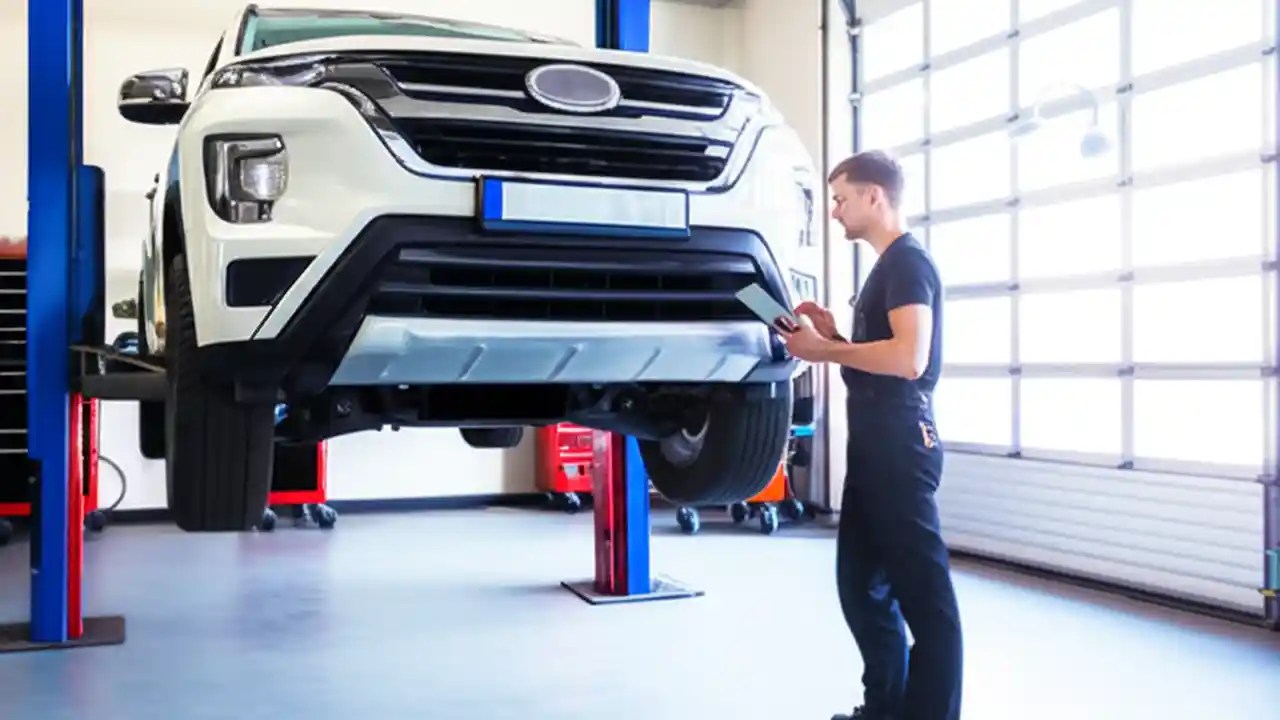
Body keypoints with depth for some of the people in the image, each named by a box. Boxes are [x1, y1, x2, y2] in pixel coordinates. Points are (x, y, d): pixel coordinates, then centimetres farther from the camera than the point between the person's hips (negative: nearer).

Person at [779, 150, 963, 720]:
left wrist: (824, 351, -16)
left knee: (923, 591, -4)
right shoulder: (887, 266, 20)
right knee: (862, 584, 15)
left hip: (900, 441, -11)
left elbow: (909, 358, -24)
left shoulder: (908, 262, -11)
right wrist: (834, 335, 10)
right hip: (876, 440, 11)